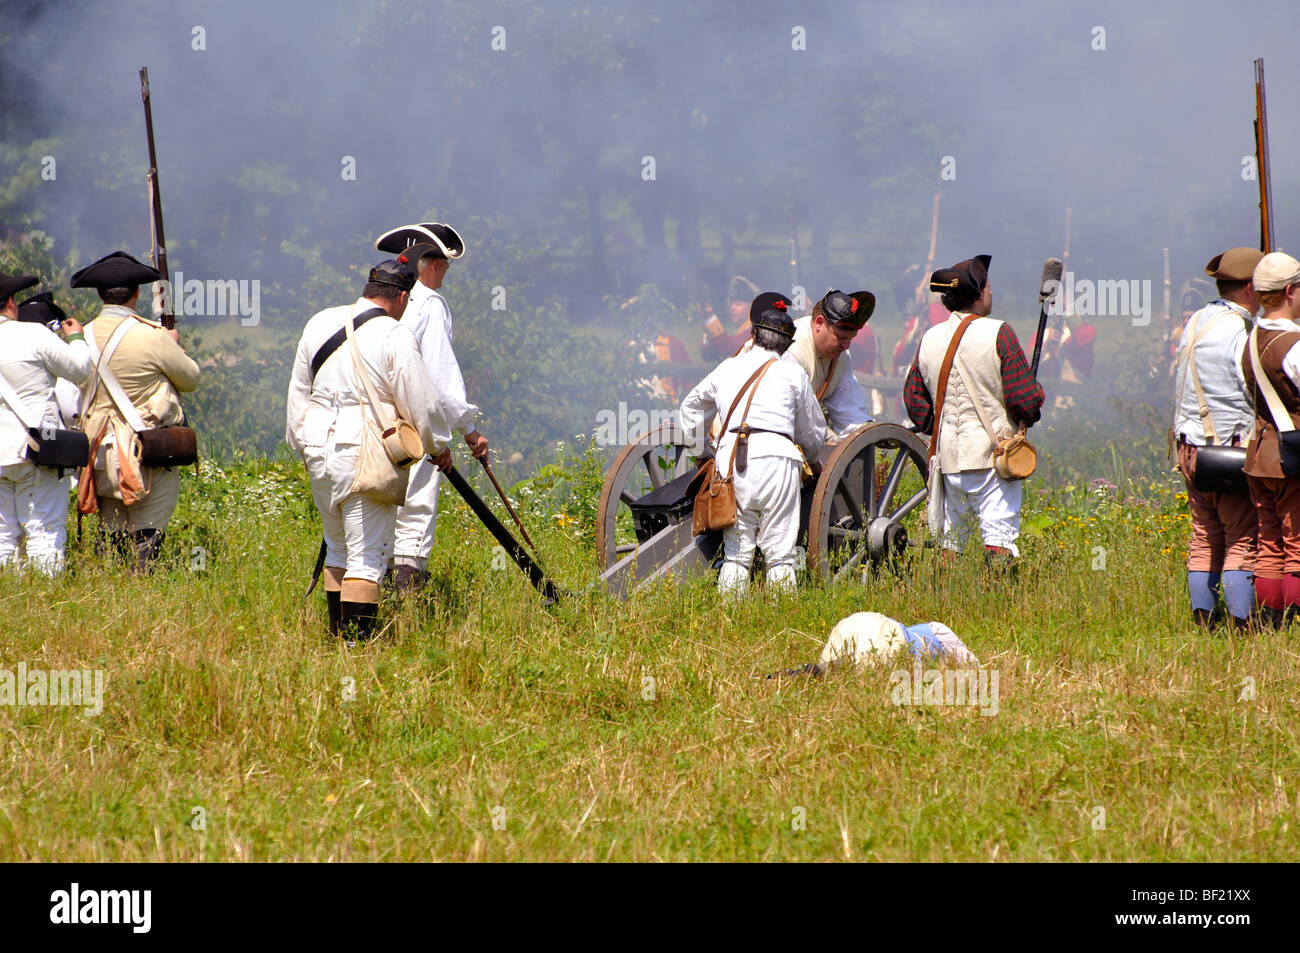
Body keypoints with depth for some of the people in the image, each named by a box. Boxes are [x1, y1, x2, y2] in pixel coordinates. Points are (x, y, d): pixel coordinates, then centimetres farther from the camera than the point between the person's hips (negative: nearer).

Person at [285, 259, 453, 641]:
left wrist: (302, 445, 26)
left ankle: (337, 633, 21)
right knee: (367, 555, -5)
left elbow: (298, 391, 17)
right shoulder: (395, 336, -9)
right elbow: (420, 403, -5)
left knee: (338, 549, 19)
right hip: (366, 453, -6)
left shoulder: (319, 324, 10)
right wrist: (439, 444, 12)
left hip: (318, 451, 6)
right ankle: (357, 637, -13)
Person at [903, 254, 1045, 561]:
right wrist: (1030, 414, 10)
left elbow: (914, 400, 13)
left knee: (950, 538, 13)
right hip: (992, 454, -5)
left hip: (947, 455, 5)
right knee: (1000, 534, -6)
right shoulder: (998, 334, -9)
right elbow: (1024, 396, -11)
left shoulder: (929, 340, 7)